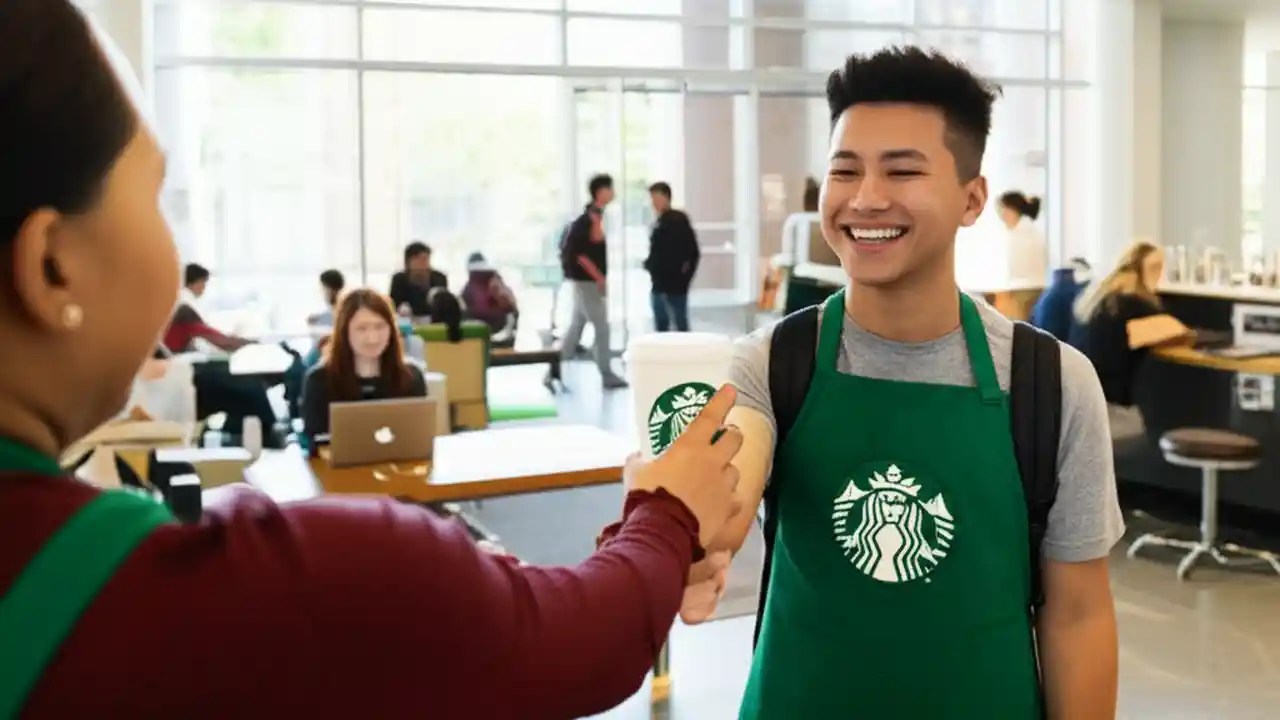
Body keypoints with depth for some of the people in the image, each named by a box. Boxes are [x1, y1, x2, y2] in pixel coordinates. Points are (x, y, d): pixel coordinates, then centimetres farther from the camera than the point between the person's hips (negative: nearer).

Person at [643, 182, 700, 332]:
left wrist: (684, 278, -13)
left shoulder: (678, 220, -10)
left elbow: (693, 253, -14)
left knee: (681, 327, -6)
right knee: (660, 327, 13)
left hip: (674, 285, -9)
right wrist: (650, 264, 6)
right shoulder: (659, 222, 14)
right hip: (659, 285, 9)